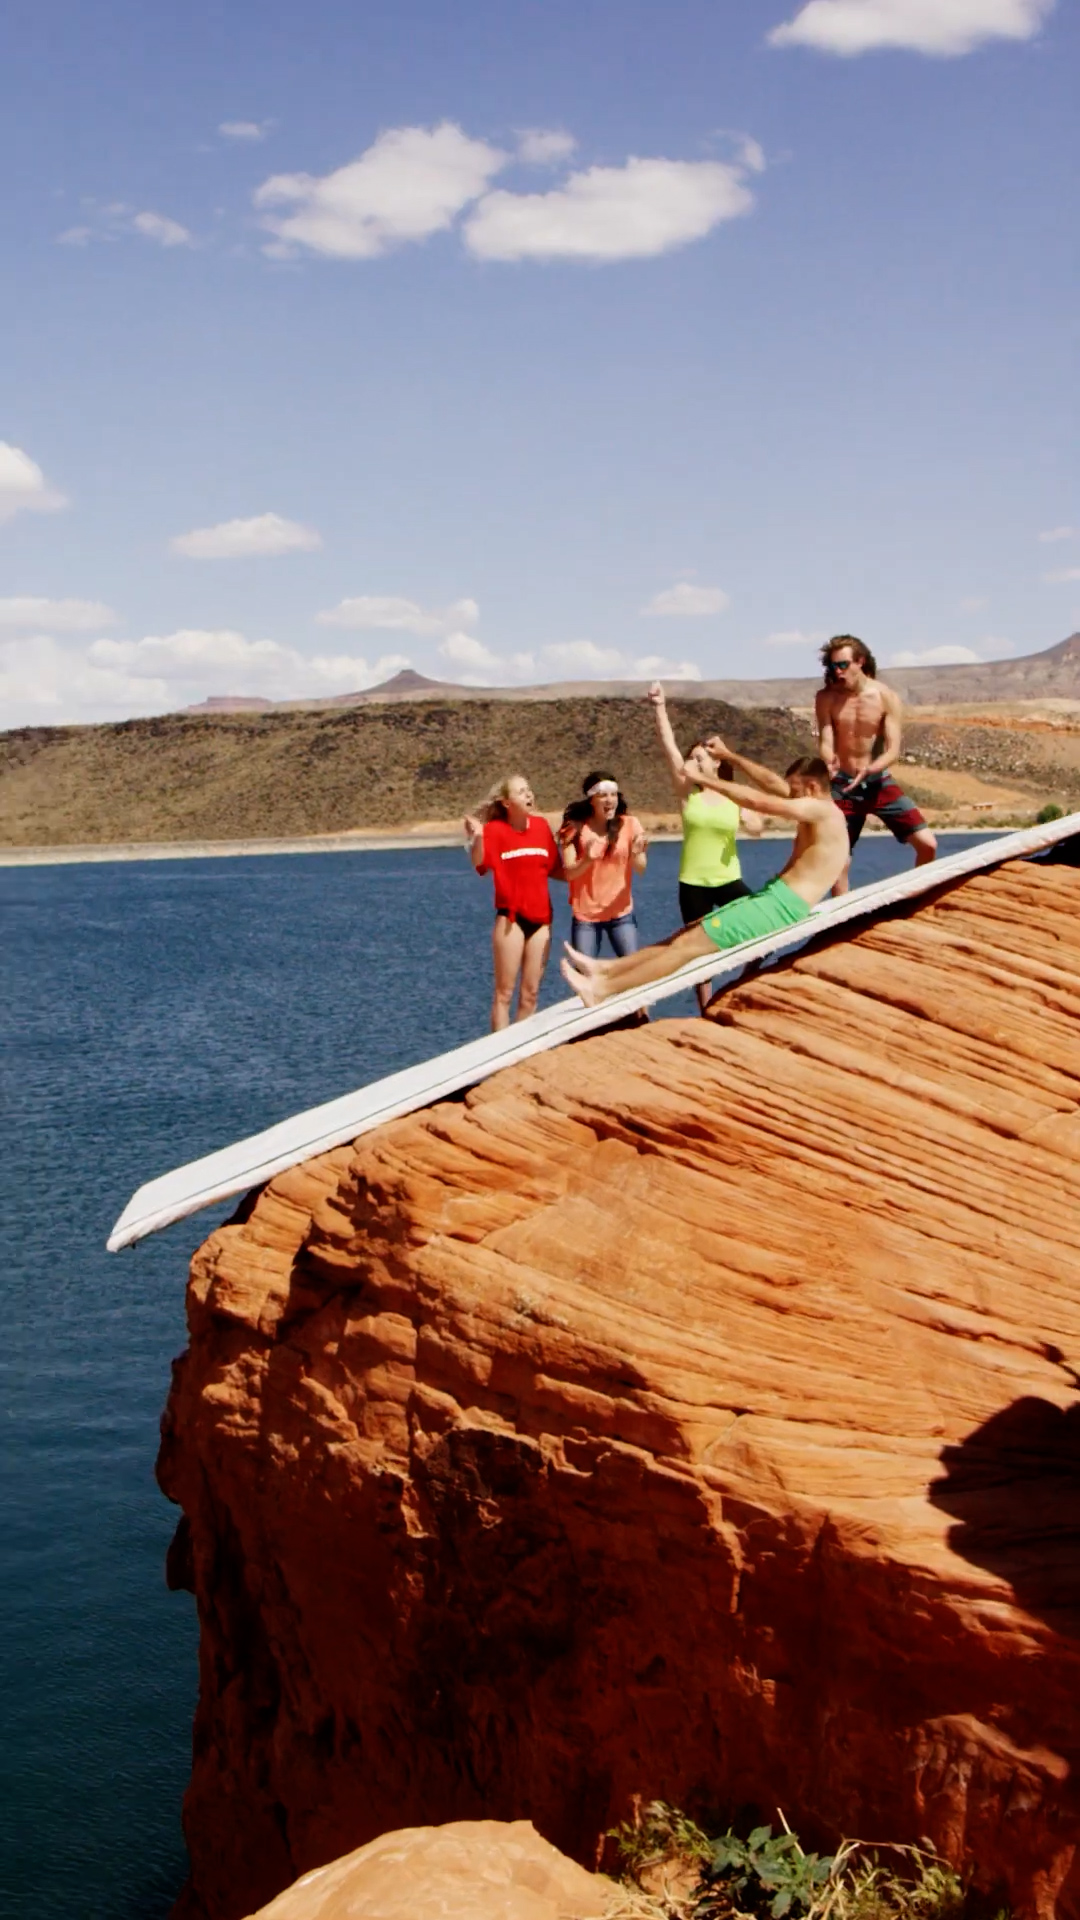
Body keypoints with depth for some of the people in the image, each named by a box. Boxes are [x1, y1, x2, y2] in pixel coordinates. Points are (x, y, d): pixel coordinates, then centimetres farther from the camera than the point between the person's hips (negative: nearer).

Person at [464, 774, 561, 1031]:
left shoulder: (541, 825, 5)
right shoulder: (495, 829, -7)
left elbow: (554, 870, 13)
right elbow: (479, 864, -25)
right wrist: (477, 838, -43)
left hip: (540, 916, 4)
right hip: (510, 916, -4)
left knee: (530, 993, 10)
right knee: (504, 992, -1)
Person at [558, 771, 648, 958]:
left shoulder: (629, 824, -4)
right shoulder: (575, 828, -6)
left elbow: (641, 868, -9)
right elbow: (569, 872, -12)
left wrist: (636, 854, -33)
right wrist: (587, 860, -33)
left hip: (621, 913, 1)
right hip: (585, 914, -1)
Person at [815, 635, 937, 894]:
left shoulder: (886, 697, -10)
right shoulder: (826, 697, -8)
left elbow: (893, 749, -15)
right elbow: (825, 741, -13)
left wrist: (869, 769, -36)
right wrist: (828, 762, -38)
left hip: (879, 782, 0)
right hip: (842, 785, 0)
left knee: (927, 844, -7)